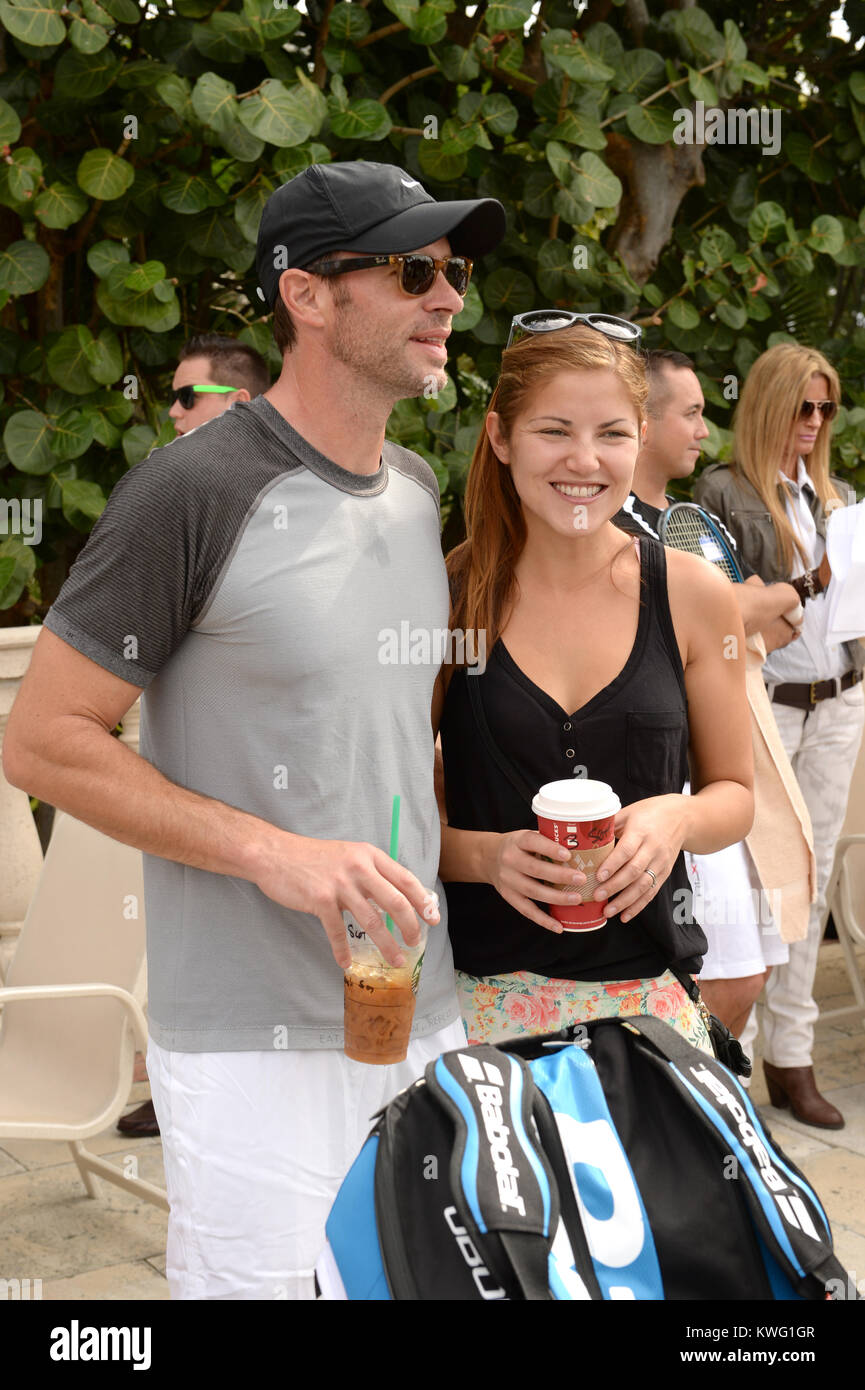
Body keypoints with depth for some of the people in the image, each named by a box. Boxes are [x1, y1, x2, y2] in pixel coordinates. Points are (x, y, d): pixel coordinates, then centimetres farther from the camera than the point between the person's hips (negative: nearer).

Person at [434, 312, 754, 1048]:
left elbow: (735, 792, 9)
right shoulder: (445, 595, -5)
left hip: (647, 989, 1)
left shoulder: (695, 595, -1)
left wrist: (678, 816, -12)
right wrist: (482, 855, -17)